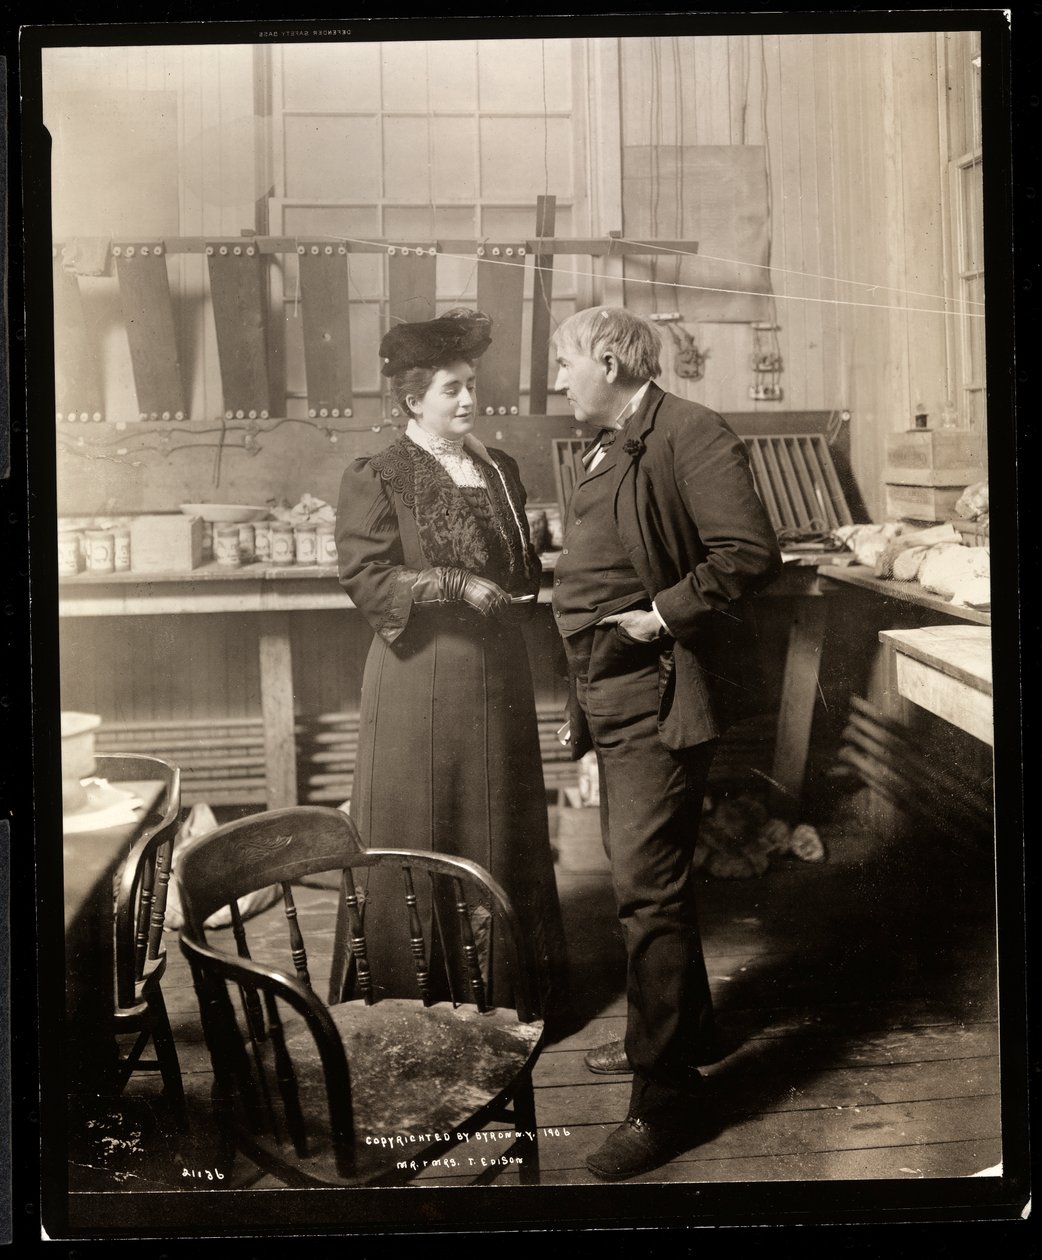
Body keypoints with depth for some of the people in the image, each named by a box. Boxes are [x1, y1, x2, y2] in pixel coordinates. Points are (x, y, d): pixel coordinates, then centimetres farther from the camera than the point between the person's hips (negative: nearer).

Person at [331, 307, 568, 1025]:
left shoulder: (500, 469, 11)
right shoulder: (377, 479, -7)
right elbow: (364, 577, -14)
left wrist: (520, 583, -2)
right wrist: (454, 584, -20)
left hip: (498, 670, 6)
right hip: (421, 676, -6)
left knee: (502, 823, 12)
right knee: (421, 831, 1)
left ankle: (504, 983, 26)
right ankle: (410, 987, 14)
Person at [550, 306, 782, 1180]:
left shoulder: (689, 435, -13)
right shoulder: (607, 450, 16)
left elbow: (750, 554, -23)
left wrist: (662, 614, -20)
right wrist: (582, 696, 17)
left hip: (660, 697, -10)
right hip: (613, 697, 10)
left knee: (649, 889, -9)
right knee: (642, 873, 20)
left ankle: (667, 1098, 2)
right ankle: (681, 1032, 39)